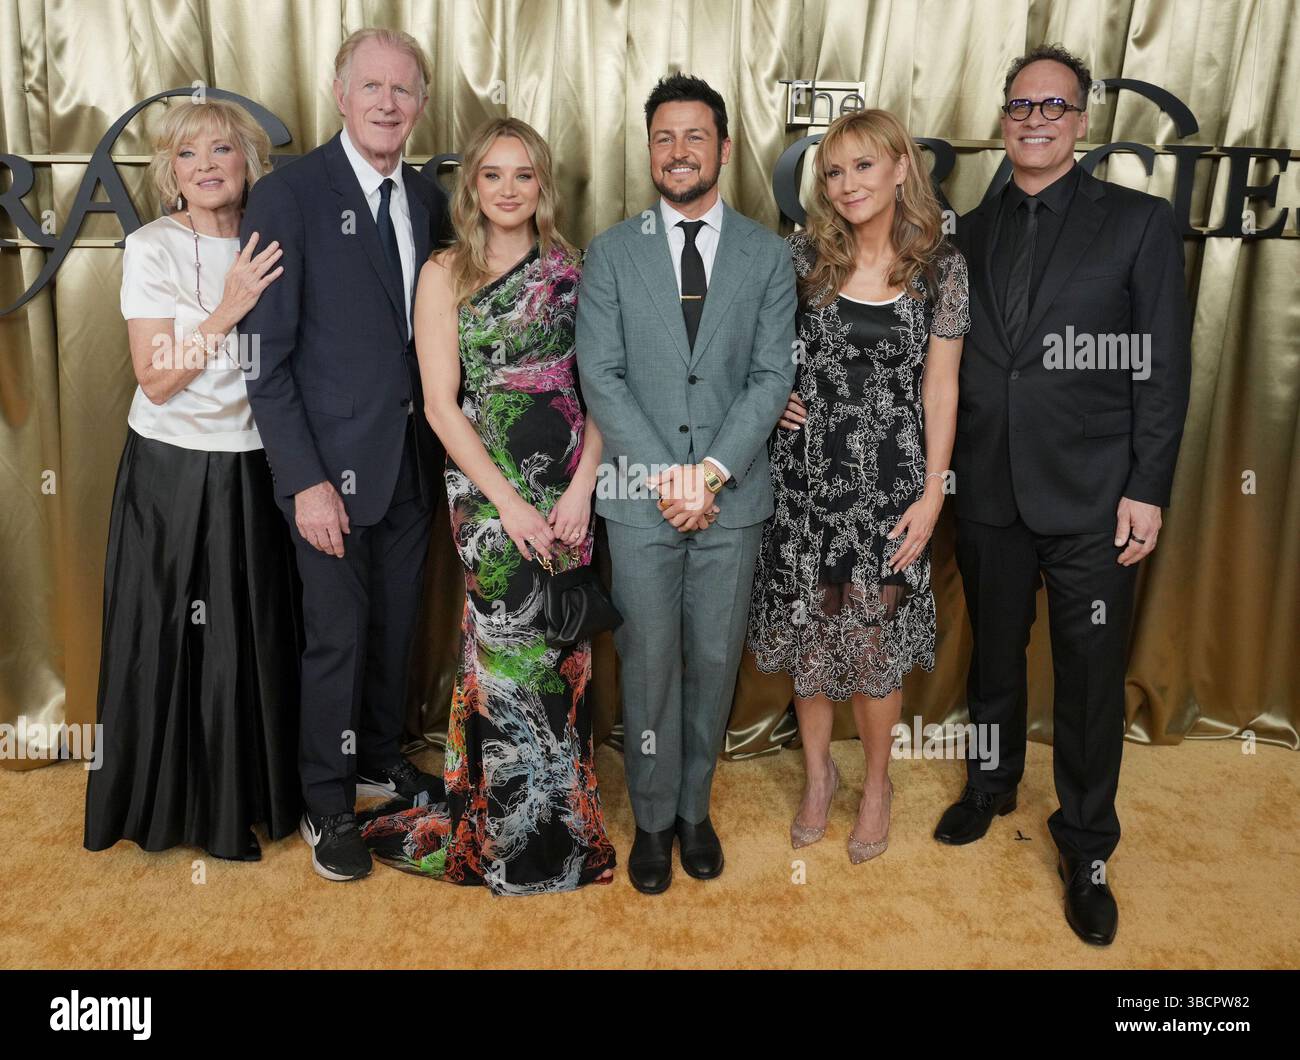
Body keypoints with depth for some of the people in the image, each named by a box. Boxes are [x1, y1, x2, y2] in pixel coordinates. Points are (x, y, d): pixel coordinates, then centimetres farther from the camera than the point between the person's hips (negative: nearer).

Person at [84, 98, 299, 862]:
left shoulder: (267, 249, 5)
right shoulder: (153, 249, -7)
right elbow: (155, 380, -14)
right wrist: (226, 311, -20)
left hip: (251, 469, 4)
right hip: (173, 474, -3)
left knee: (252, 639, 9)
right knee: (172, 639, 6)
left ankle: (241, 797, 28)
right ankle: (167, 801, 26)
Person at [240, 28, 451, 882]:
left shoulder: (428, 200, 7)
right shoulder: (288, 196, -10)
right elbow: (267, 355, -12)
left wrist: (446, 445, 3)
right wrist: (305, 479, -16)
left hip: (414, 458, 5)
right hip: (334, 463, -5)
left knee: (398, 621, 16)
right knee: (339, 633, 5)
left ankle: (382, 756, 39)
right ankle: (328, 802, 25)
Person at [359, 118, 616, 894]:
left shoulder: (571, 270, 7)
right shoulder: (446, 274, 1)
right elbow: (441, 404, -4)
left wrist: (582, 487, -8)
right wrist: (507, 500, -11)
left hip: (566, 486, 3)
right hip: (487, 486, -2)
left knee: (561, 647, 7)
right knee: (511, 646, -1)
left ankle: (558, 816, 28)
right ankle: (513, 837, 20)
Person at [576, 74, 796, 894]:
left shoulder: (768, 254, 5)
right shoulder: (613, 252, 4)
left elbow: (772, 376, -2)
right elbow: (600, 375, -3)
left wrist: (711, 471, -14)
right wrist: (665, 473, -13)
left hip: (733, 495, 1)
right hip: (641, 495, 0)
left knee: (715, 661, 10)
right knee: (650, 664, 6)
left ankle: (694, 808, 29)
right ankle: (653, 819, 24)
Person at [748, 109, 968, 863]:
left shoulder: (941, 268, -2)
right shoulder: (804, 256, 0)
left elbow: (940, 388, -2)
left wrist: (932, 493, -6)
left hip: (889, 481, -1)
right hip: (807, 473, 2)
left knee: (875, 639, 4)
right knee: (809, 630, 10)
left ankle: (877, 782, 29)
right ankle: (819, 772, 33)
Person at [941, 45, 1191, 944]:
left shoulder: (1139, 222, -1)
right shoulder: (973, 232, 8)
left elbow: (1164, 368, -4)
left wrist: (1148, 489, -9)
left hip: (1092, 499, -3)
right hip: (989, 493, 3)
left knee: (1091, 679, 5)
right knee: (994, 653, 17)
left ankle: (1087, 848, 23)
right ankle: (992, 785, 39)